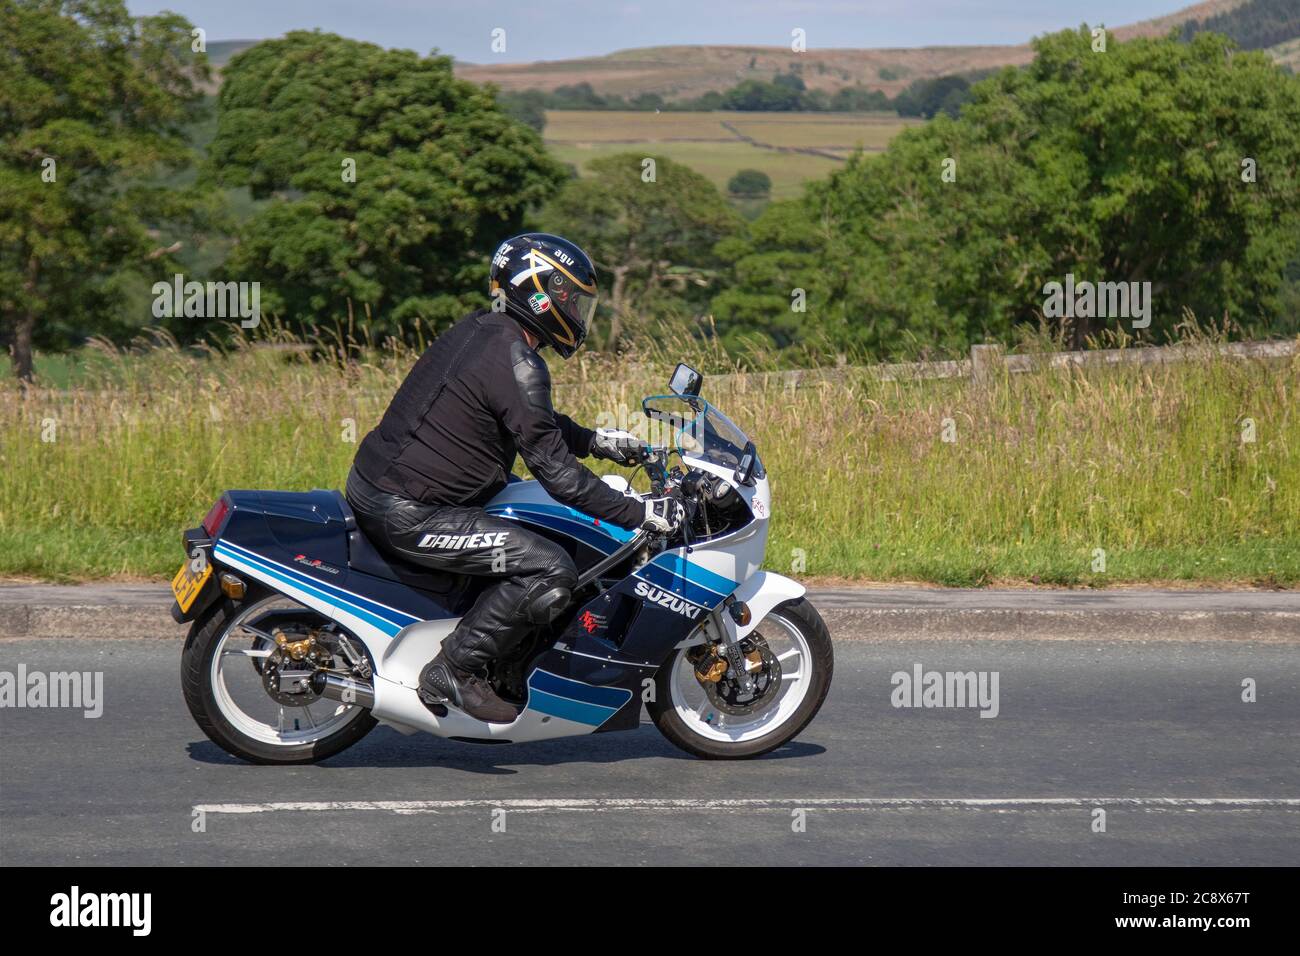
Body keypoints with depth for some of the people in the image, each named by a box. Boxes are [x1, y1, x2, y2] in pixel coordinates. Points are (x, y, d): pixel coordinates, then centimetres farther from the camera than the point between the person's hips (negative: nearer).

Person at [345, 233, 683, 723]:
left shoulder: (477, 329, 12)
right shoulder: (517, 364, -18)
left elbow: (533, 421, 29)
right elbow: (556, 473, -19)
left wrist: (594, 439, 22)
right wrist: (640, 513, -14)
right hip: (409, 514, -11)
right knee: (552, 570, -17)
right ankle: (455, 670, -8)